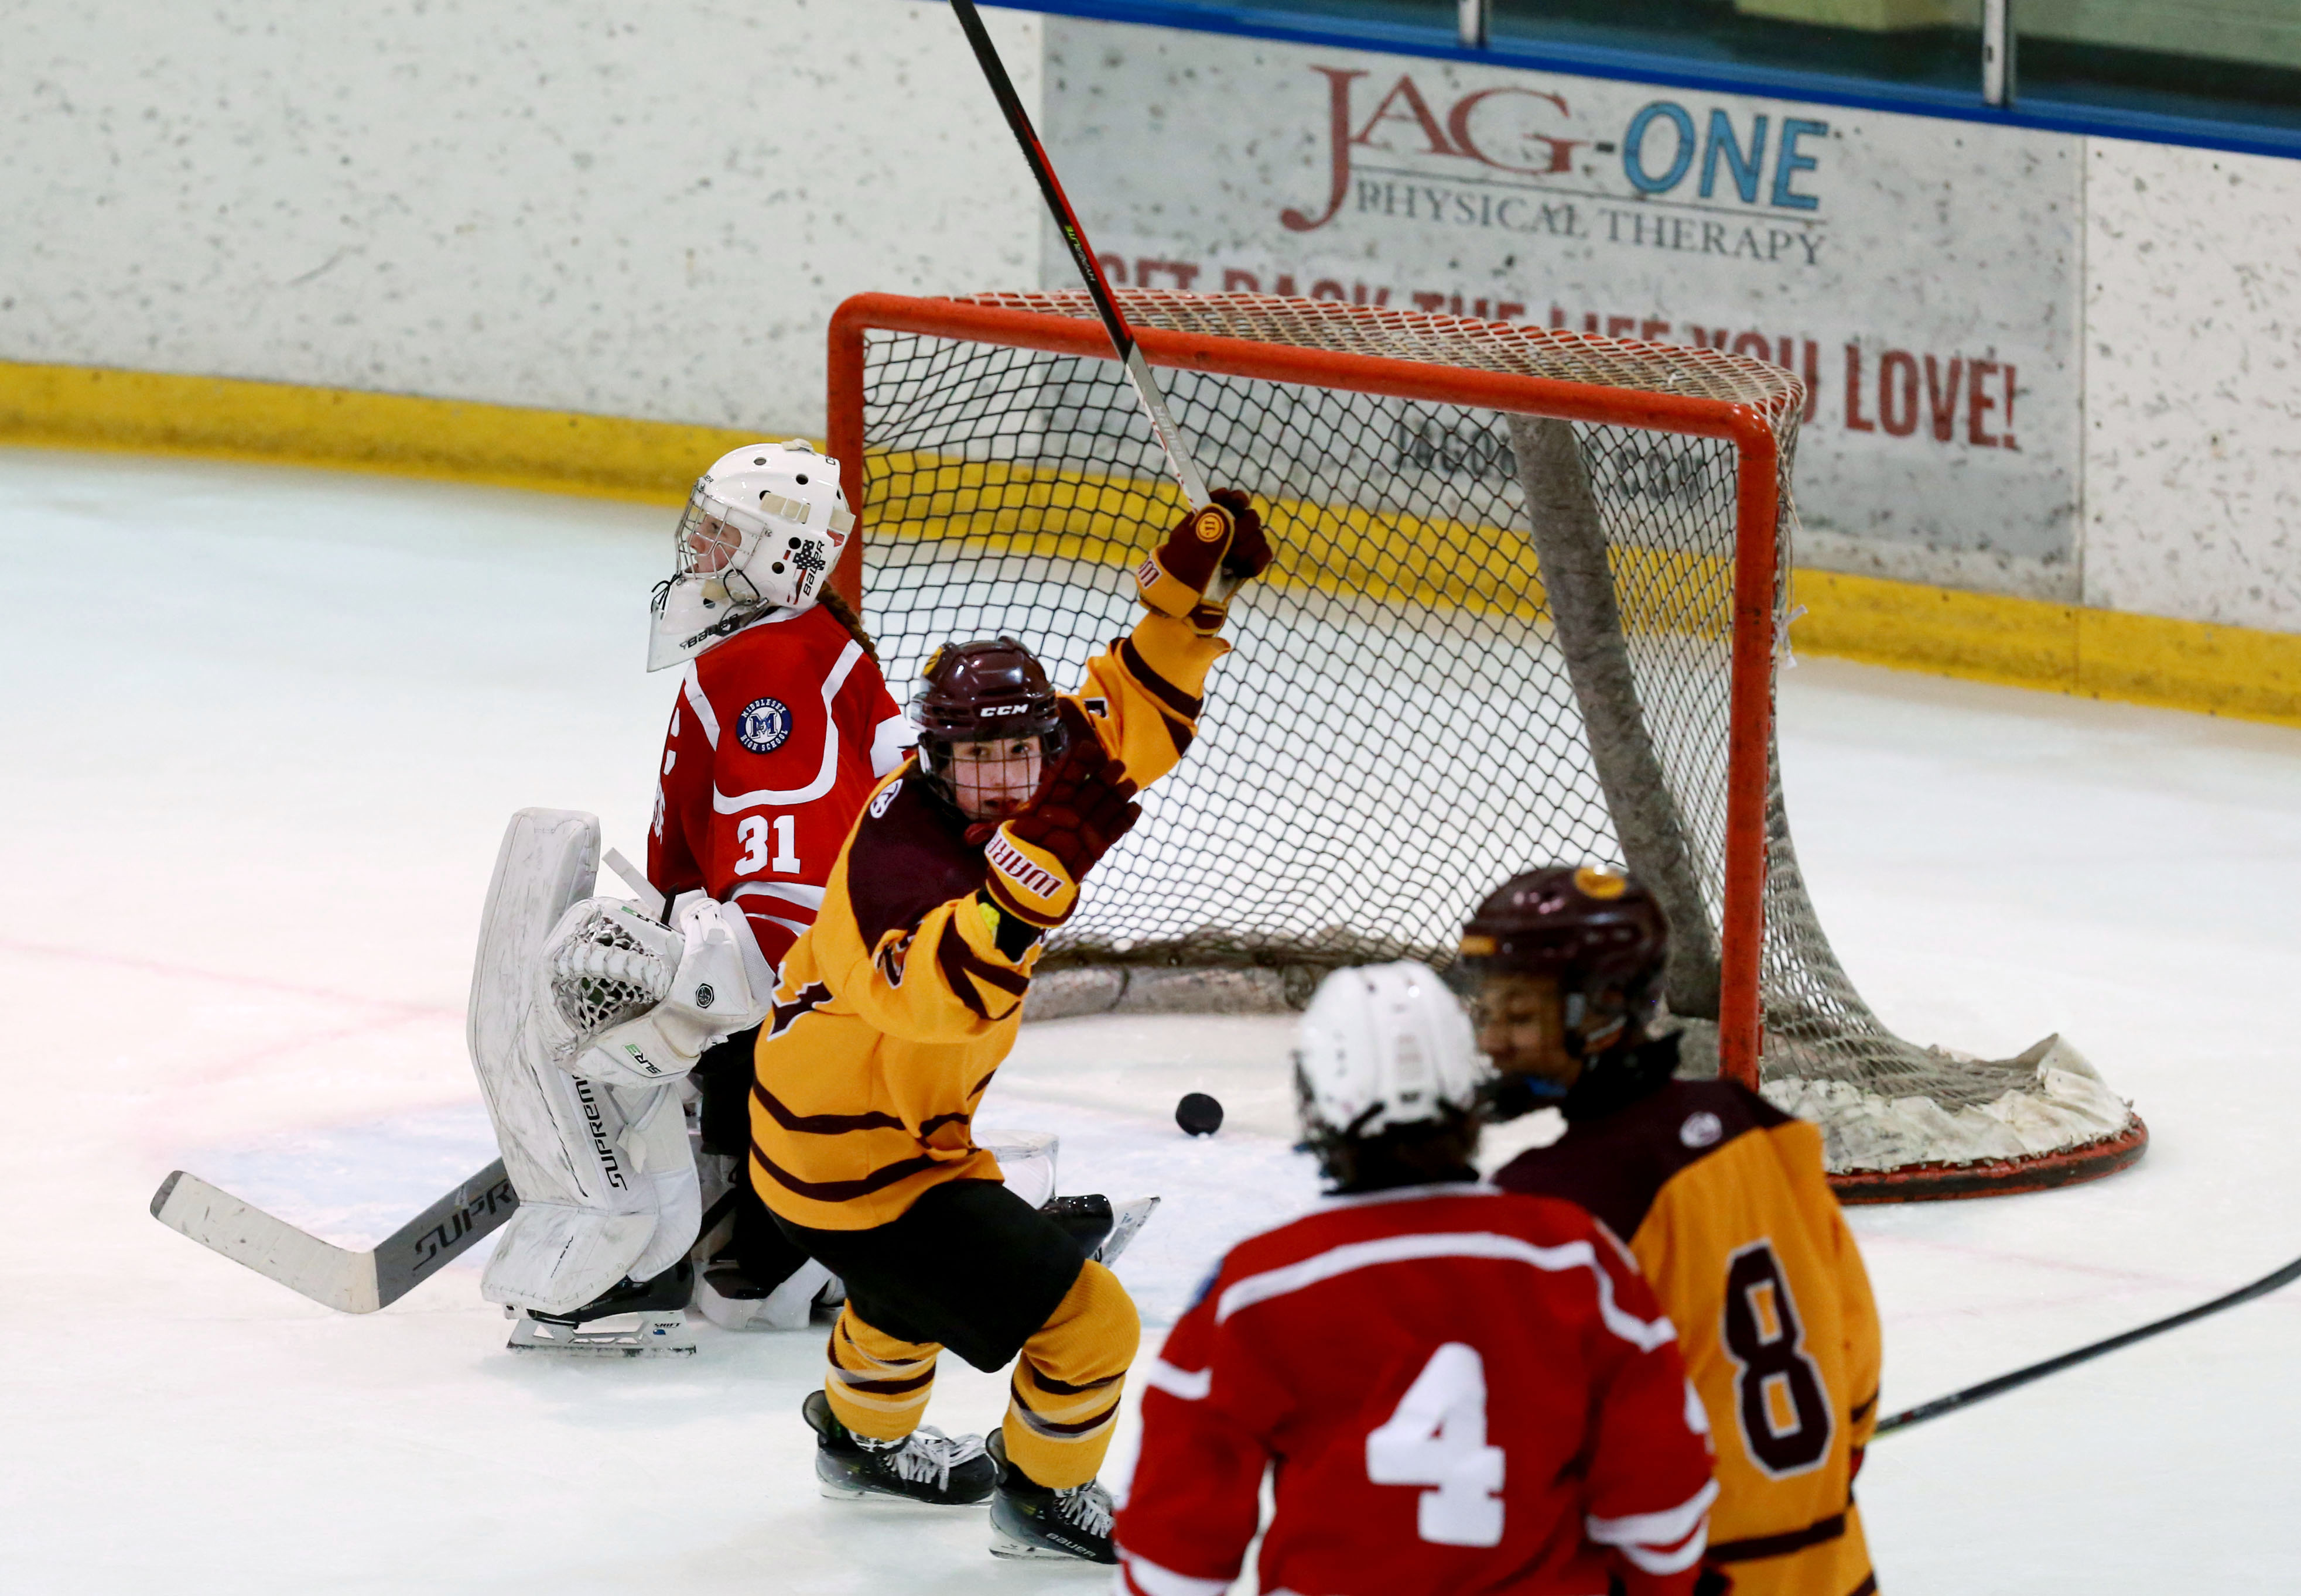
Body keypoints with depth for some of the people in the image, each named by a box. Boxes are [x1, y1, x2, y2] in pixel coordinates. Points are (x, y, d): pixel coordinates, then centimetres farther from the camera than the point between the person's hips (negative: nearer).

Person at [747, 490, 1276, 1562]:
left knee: (920, 1271, 39)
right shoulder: (904, 860, -35)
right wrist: (1043, 863, -63)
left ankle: (862, 1437, 65)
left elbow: (1127, 718, 3)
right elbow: (941, 991, -54)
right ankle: (1040, 1496, 20)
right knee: (1085, 1321, -5)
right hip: (854, 1166, -10)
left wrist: (1188, 596, -10)